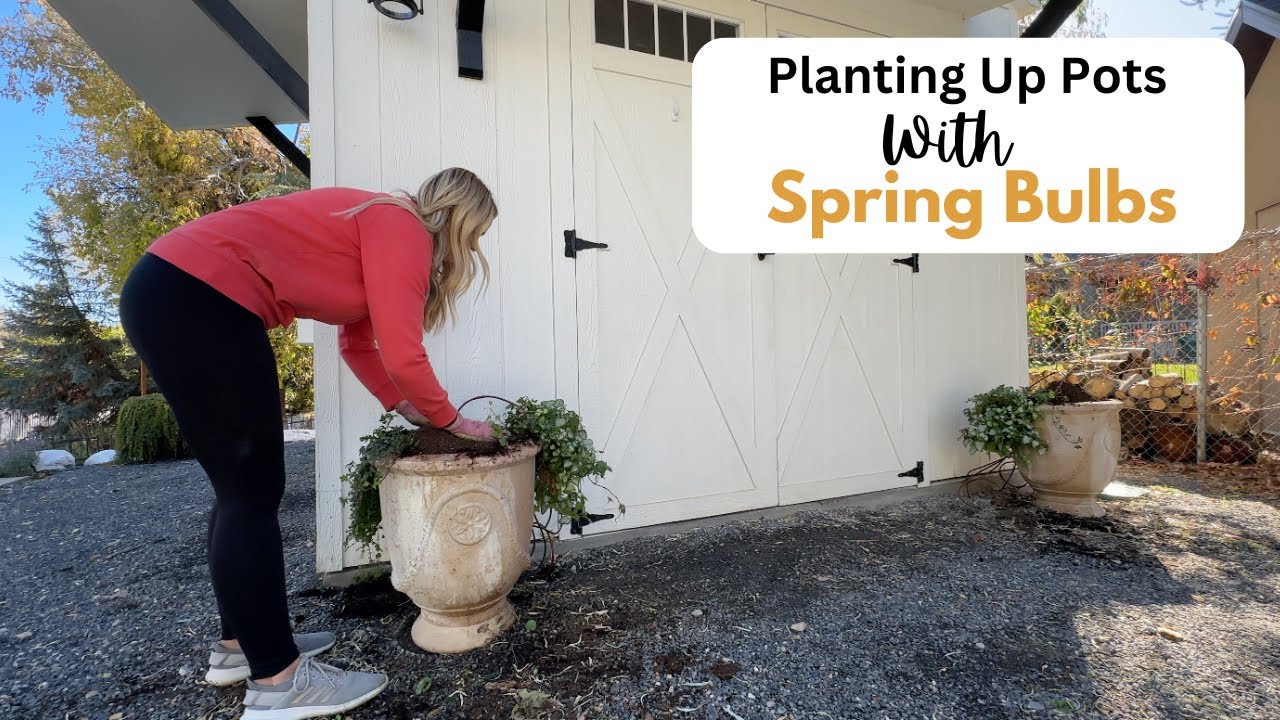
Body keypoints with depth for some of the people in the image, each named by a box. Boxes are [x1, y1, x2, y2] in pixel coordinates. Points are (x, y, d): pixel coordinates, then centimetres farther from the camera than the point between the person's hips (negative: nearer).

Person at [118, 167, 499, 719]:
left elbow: (359, 342, 21)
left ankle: (240, 643, 26)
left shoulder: (382, 225, 19)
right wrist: (451, 420, -1)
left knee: (243, 489, 13)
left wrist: (410, 411, 17)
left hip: (172, 294, 11)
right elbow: (401, 354, -16)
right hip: (196, 299, -11)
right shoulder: (403, 228, -10)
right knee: (254, 492, -6)